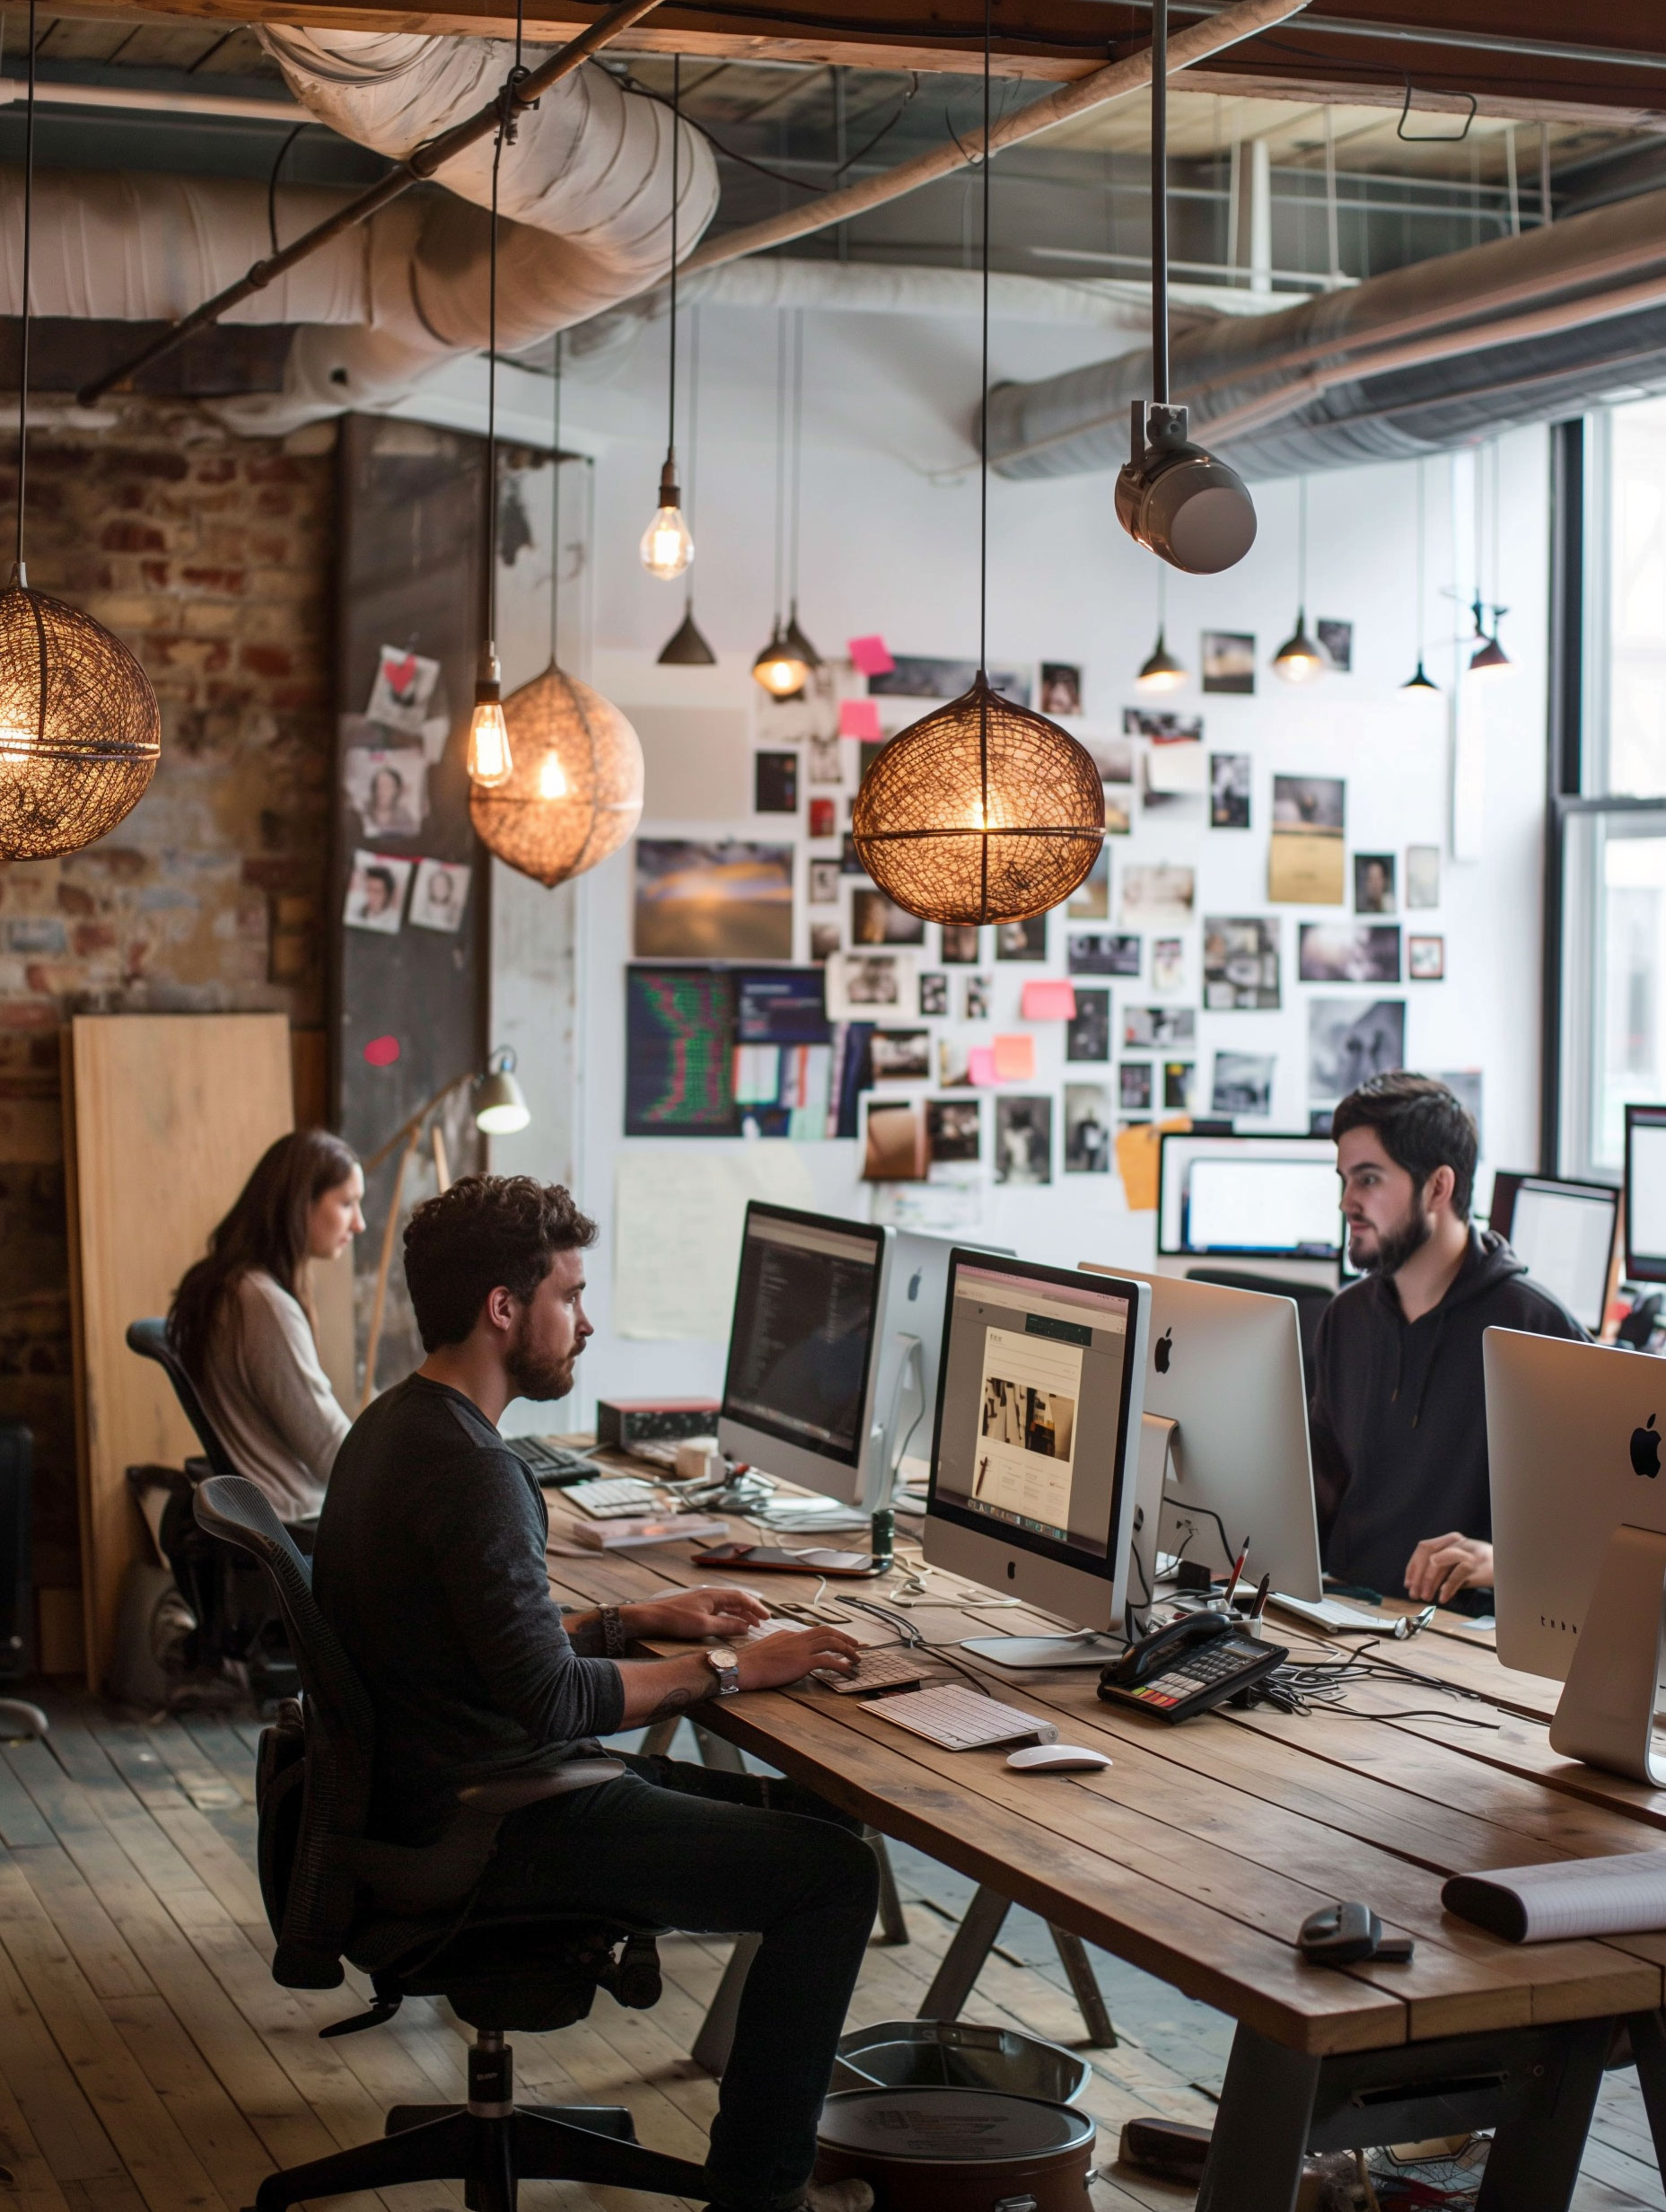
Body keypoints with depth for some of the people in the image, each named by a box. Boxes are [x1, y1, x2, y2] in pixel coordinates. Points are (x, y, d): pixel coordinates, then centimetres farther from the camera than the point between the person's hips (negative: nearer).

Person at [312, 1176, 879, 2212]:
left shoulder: (392, 1428, 10)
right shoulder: (469, 1468, -23)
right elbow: (552, 1700, -25)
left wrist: (639, 1619, 13)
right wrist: (726, 1670, -14)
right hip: (493, 1832, -10)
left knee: (813, 1815, 15)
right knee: (835, 1873, -10)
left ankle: (790, 2118, 21)